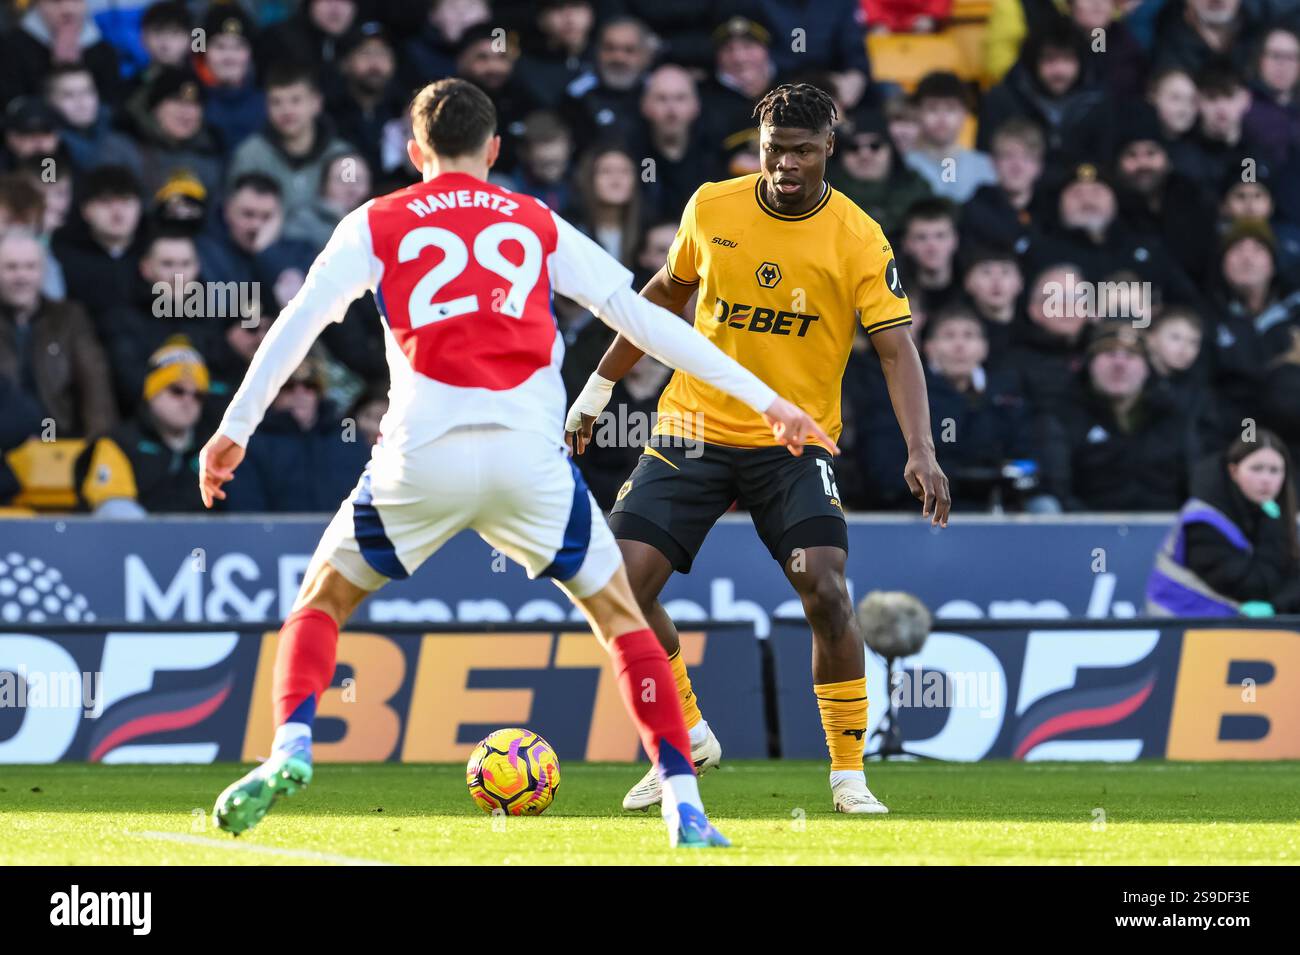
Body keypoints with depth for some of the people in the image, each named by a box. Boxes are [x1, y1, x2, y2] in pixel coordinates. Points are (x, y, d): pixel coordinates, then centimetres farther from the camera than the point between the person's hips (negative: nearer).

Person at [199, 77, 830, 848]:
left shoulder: (375, 226, 14)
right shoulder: (540, 226, 17)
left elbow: (296, 326, 8)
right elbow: (643, 319, 15)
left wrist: (234, 430, 14)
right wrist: (764, 398, 18)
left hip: (423, 458, -1)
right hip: (529, 458, 1)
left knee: (322, 598, 19)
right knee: (621, 614, 15)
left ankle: (291, 750, -6)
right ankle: (684, 802, 3)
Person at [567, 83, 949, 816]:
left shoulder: (859, 240, -10)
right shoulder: (711, 208, -1)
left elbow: (897, 349, -15)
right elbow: (667, 293, 16)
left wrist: (921, 452, -29)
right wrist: (598, 389, 19)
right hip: (694, 428, 3)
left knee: (825, 589, -21)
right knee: (623, 582, -10)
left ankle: (849, 775, -5)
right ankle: (687, 738, 13)